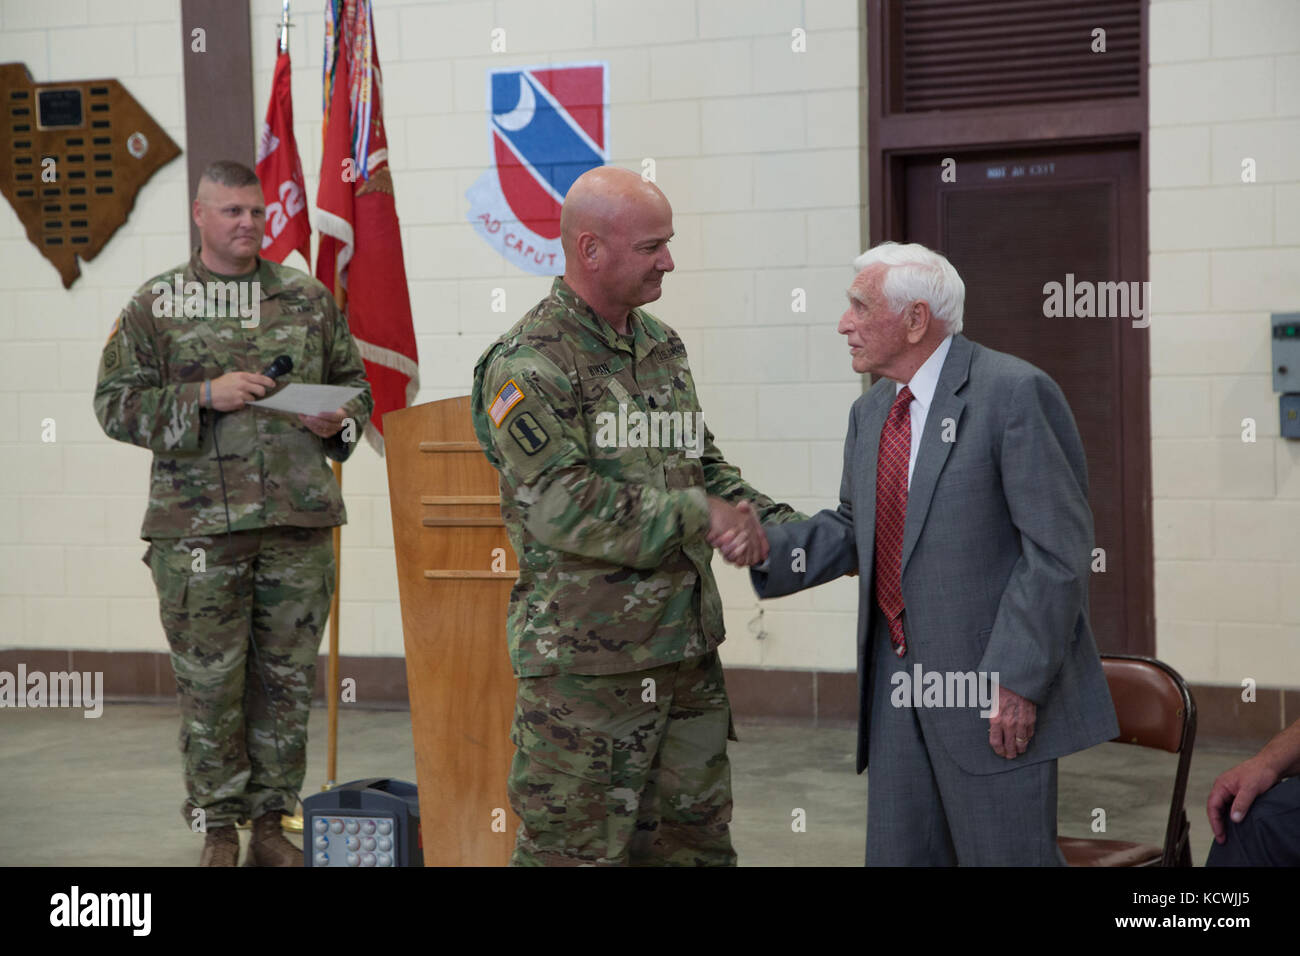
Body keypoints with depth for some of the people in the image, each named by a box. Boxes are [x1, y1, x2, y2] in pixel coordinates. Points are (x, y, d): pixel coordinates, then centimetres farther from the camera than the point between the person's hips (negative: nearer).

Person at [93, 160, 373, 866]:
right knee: (209, 683, 1)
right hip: (197, 525, -2)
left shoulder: (308, 298, 11)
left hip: (300, 520, 3)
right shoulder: (155, 305, 3)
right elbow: (116, 404, 0)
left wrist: (340, 420, -3)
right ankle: (218, 832, 13)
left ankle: (271, 824, 19)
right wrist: (204, 397, -12)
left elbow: (353, 382, 20)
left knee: (287, 679, 7)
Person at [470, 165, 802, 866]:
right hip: (584, 661, -8)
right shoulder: (527, 366, -13)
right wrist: (698, 517, -18)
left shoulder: (664, 349, 13)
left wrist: (790, 530, 9)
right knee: (572, 848, 0)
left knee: (697, 837, 13)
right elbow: (565, 507, -22)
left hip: (687, 649, 8)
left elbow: (703, 466, 22)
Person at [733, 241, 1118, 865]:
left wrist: (1017, 679, -19)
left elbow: (1058, 549, -16)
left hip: (994, 690, -7)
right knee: (898, 854, 13)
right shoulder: (870, 412, 13)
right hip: (898, 688, 8)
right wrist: (766, 546, 3)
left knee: (1007, 858, -1)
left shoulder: (1015, 393, -13)